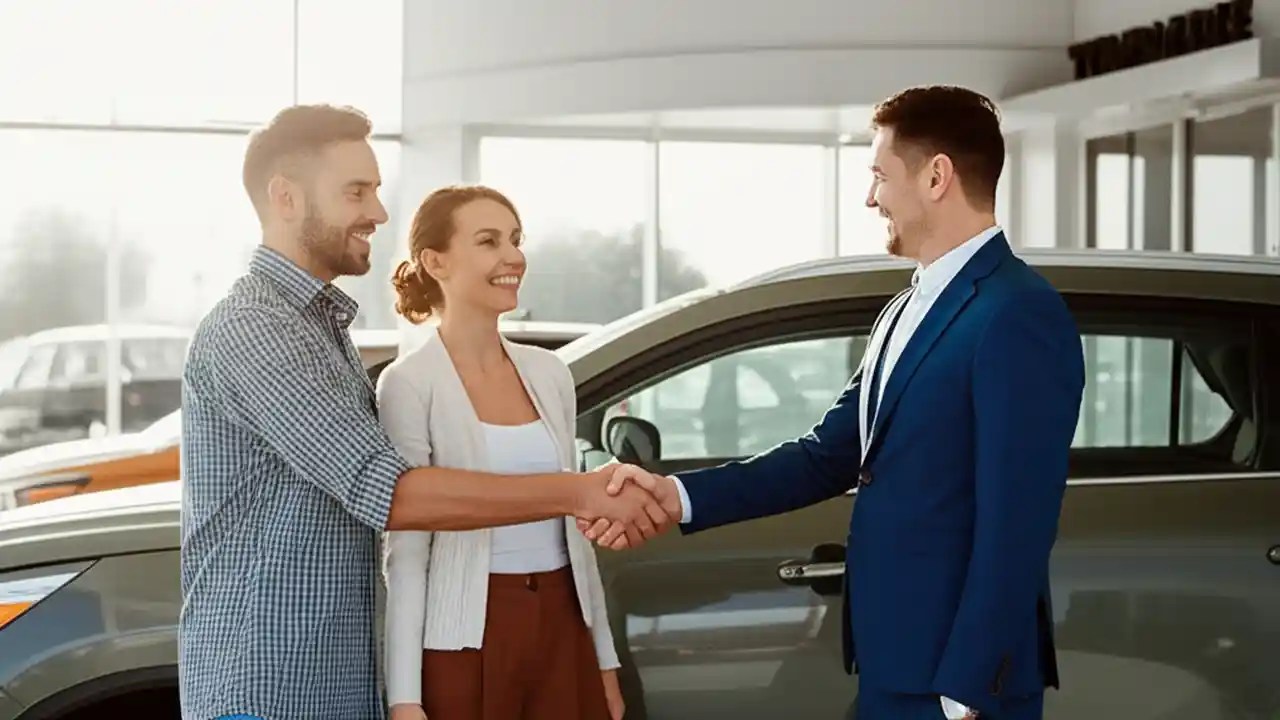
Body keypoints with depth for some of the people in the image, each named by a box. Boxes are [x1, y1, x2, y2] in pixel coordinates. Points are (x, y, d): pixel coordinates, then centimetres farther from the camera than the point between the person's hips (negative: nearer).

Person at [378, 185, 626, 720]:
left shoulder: (549, 373, 9)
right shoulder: (409, 384, -8)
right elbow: (405, 554, -10)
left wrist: (603, 654, 14)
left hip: (562, 630, 5)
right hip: (466, 643, -5)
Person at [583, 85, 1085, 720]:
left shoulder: (1019, 316, -16)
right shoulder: (907, 311, 14)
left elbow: (1014, 527, -20)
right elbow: (828, 457, 11)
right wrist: (677, 496, 0)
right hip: (892, 667, 9)